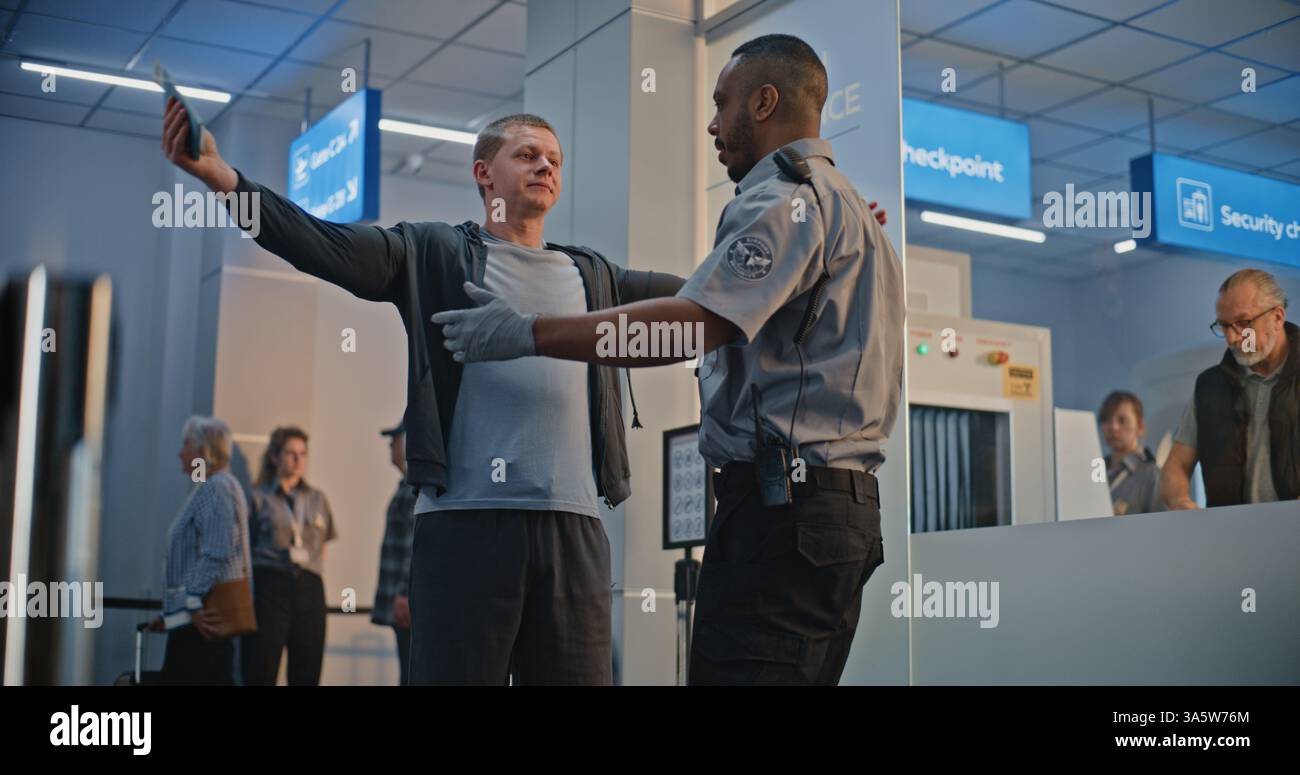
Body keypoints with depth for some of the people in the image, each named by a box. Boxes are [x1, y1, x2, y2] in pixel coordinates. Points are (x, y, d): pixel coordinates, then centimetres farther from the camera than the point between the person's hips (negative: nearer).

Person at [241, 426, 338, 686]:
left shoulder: (318, 499, 15)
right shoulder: (259, 497, 5)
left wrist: (313, 579, 8)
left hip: (310, 589, 4)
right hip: (268, 586, -3)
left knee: (307, 674, 3)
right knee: (261, 674, -5)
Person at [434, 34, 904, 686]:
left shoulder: (783, 199, -7)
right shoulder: (849, 205, 27)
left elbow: (691, 325, -19)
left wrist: (528, 333, -14)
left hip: (781, 503, -10)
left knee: (738, 668, -12)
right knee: (798, 672, 12)